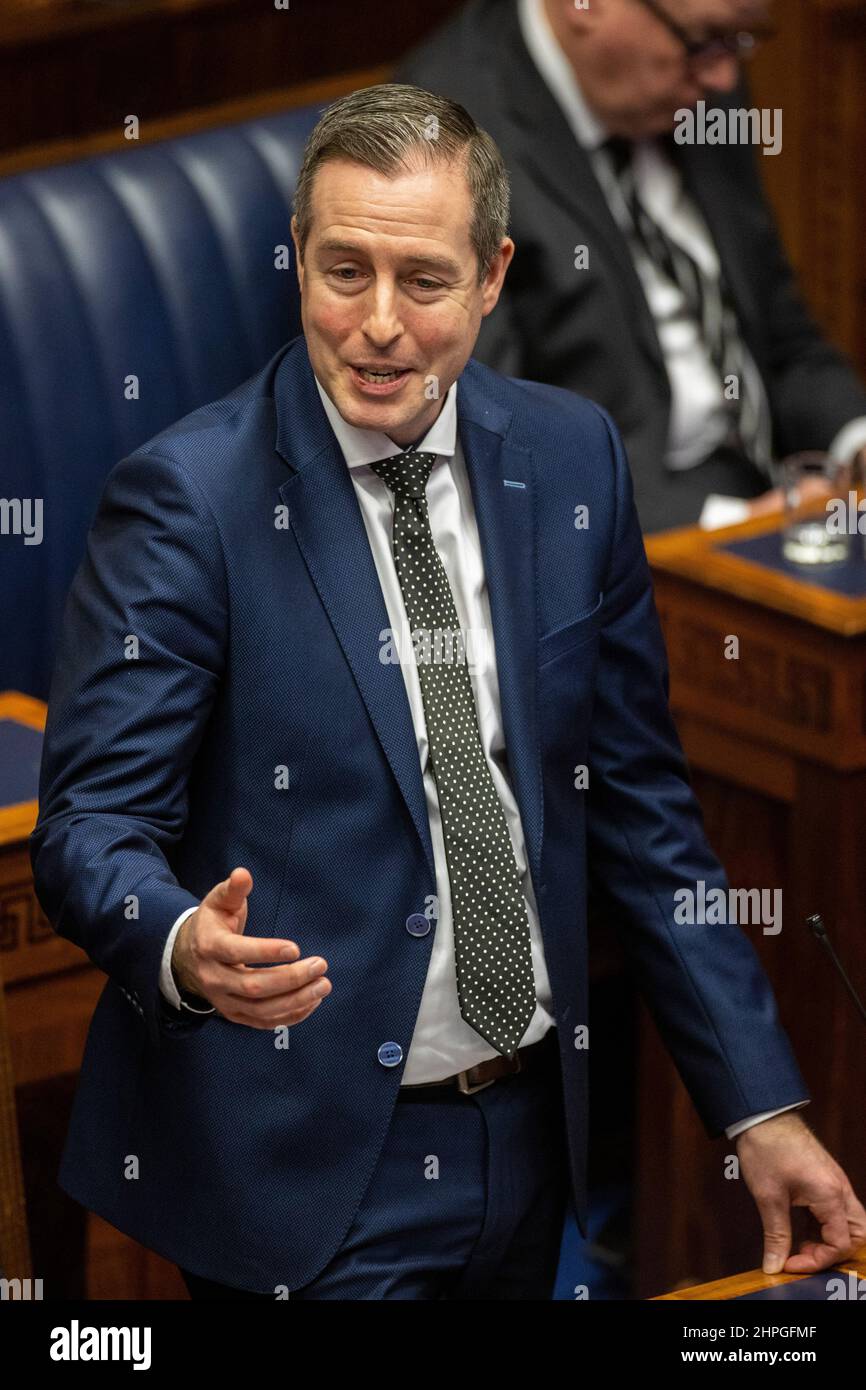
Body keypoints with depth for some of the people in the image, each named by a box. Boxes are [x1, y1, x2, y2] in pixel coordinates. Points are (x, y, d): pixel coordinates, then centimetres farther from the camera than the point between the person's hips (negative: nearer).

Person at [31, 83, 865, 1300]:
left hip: (531, 1143, 5)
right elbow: (89, 820, -14)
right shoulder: (186, 497, -12)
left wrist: (760, 1105, 4)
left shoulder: (571, 457, 2)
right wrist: (184, 947, -37)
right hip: (307, 1169, -5)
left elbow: (637, 800, 8)